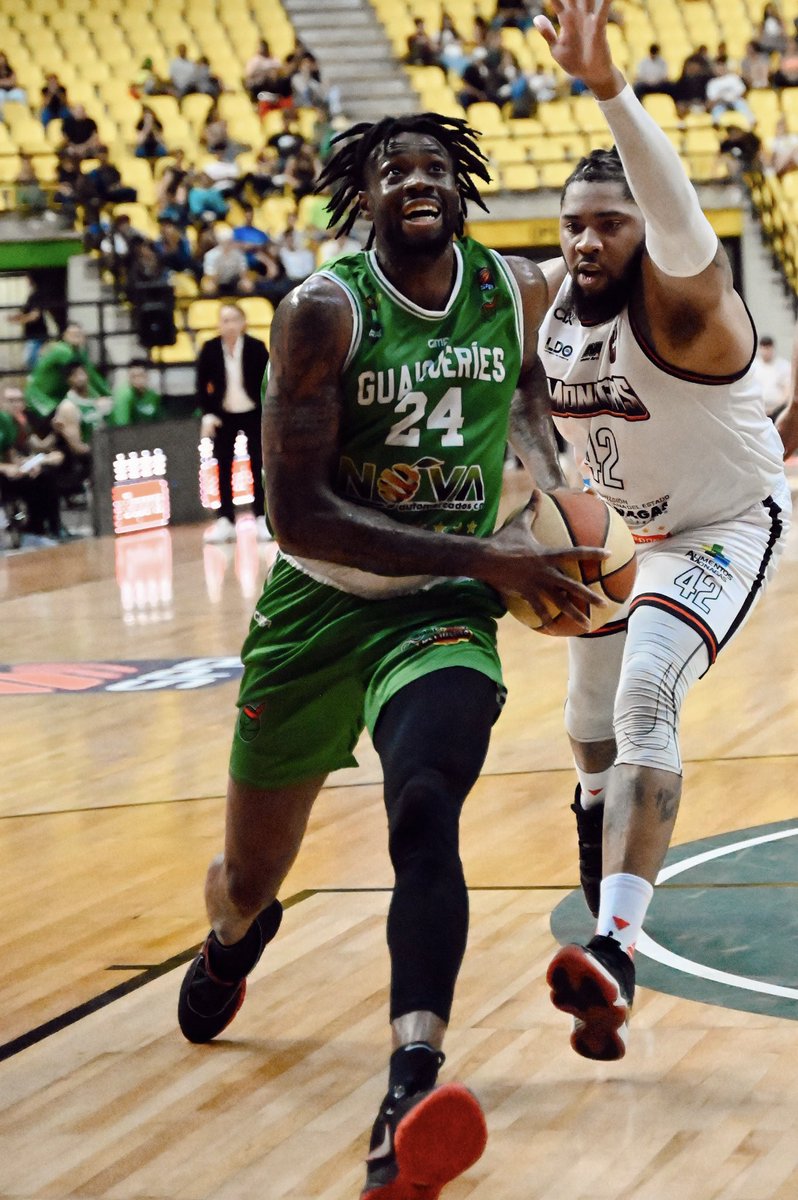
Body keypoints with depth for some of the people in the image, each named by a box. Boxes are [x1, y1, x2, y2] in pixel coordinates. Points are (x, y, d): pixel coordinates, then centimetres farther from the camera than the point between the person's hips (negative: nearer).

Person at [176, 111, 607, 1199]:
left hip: (440, 610, 1)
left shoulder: (518, 291, -3)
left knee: (426, 809, -30)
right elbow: (295, 513, -22)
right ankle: (232, 943, 55)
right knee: (251, 875, 15)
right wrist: (482, 555, -26)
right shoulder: (324, 312, -16)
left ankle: (413, 1091, -42)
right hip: (318, 607, 0)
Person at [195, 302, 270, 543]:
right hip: (223, 415, 2)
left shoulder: (256, 348, -12)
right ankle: (225, 521, 7)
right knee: (223, 469, 3)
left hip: (253, 414, -2)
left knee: (258, 467, 1)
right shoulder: (210, 349, -9)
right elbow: (202, 386, -3)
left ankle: (262, 520, 8)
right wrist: (208, 415, -11)